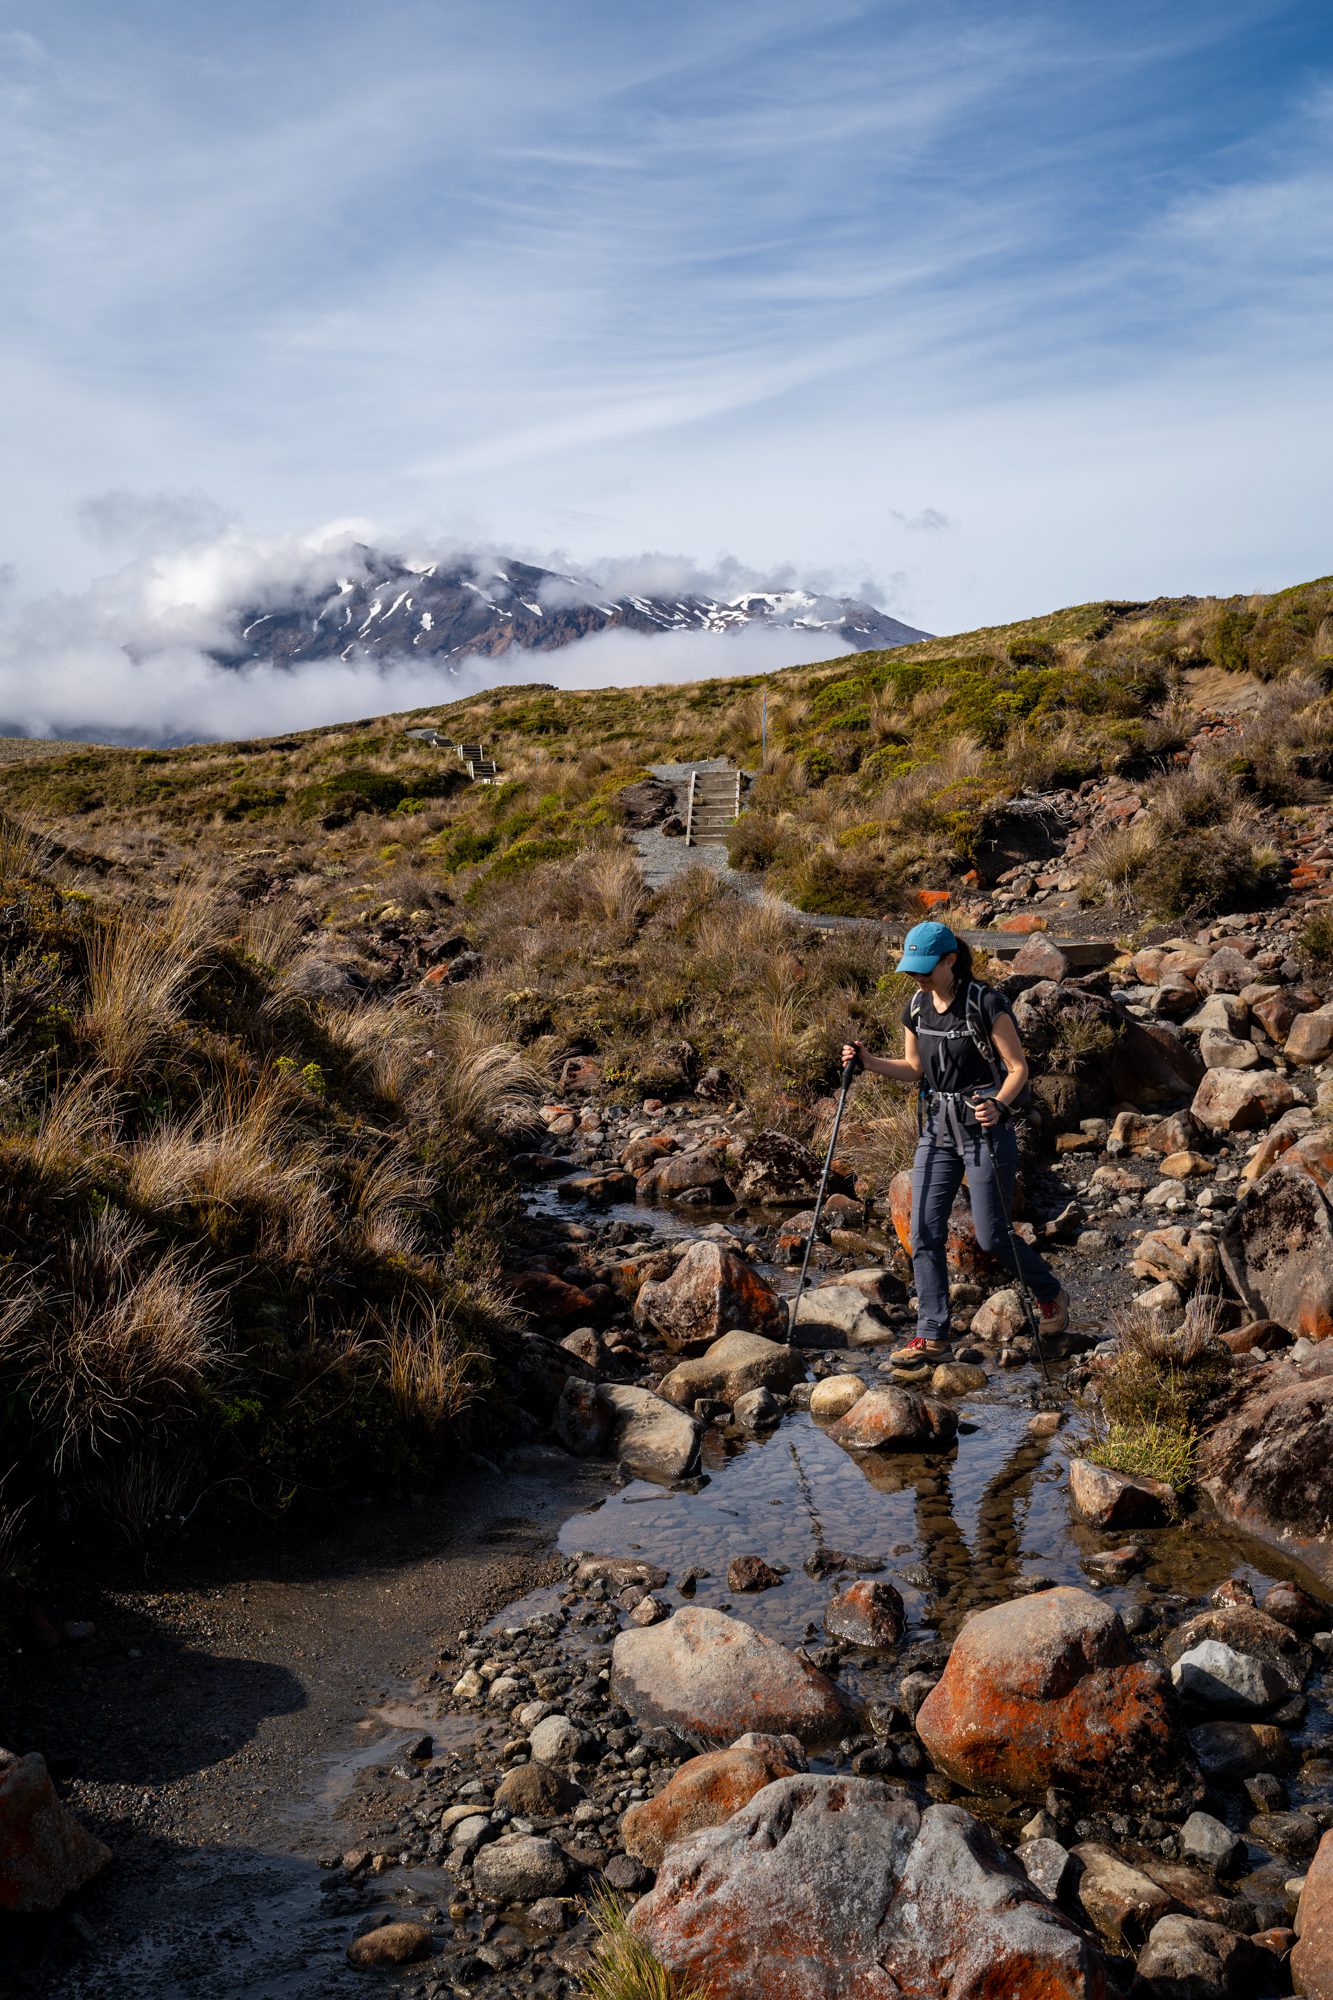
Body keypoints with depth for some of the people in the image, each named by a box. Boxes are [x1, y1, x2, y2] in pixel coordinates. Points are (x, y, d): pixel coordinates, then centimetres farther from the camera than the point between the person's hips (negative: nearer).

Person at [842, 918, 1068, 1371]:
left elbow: (1018, 1068, -12)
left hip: (985, 1127, -6)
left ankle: (1050, 1293, 28)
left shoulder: (986, 1004, -15)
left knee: (992, 1236, -1)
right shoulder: (917, 1008, 5)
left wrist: (998, 1105, -30)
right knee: (924, 1232, -1)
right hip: (937, 1127, 6)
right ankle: (933, 1337, 6)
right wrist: (868, 1061, -1)